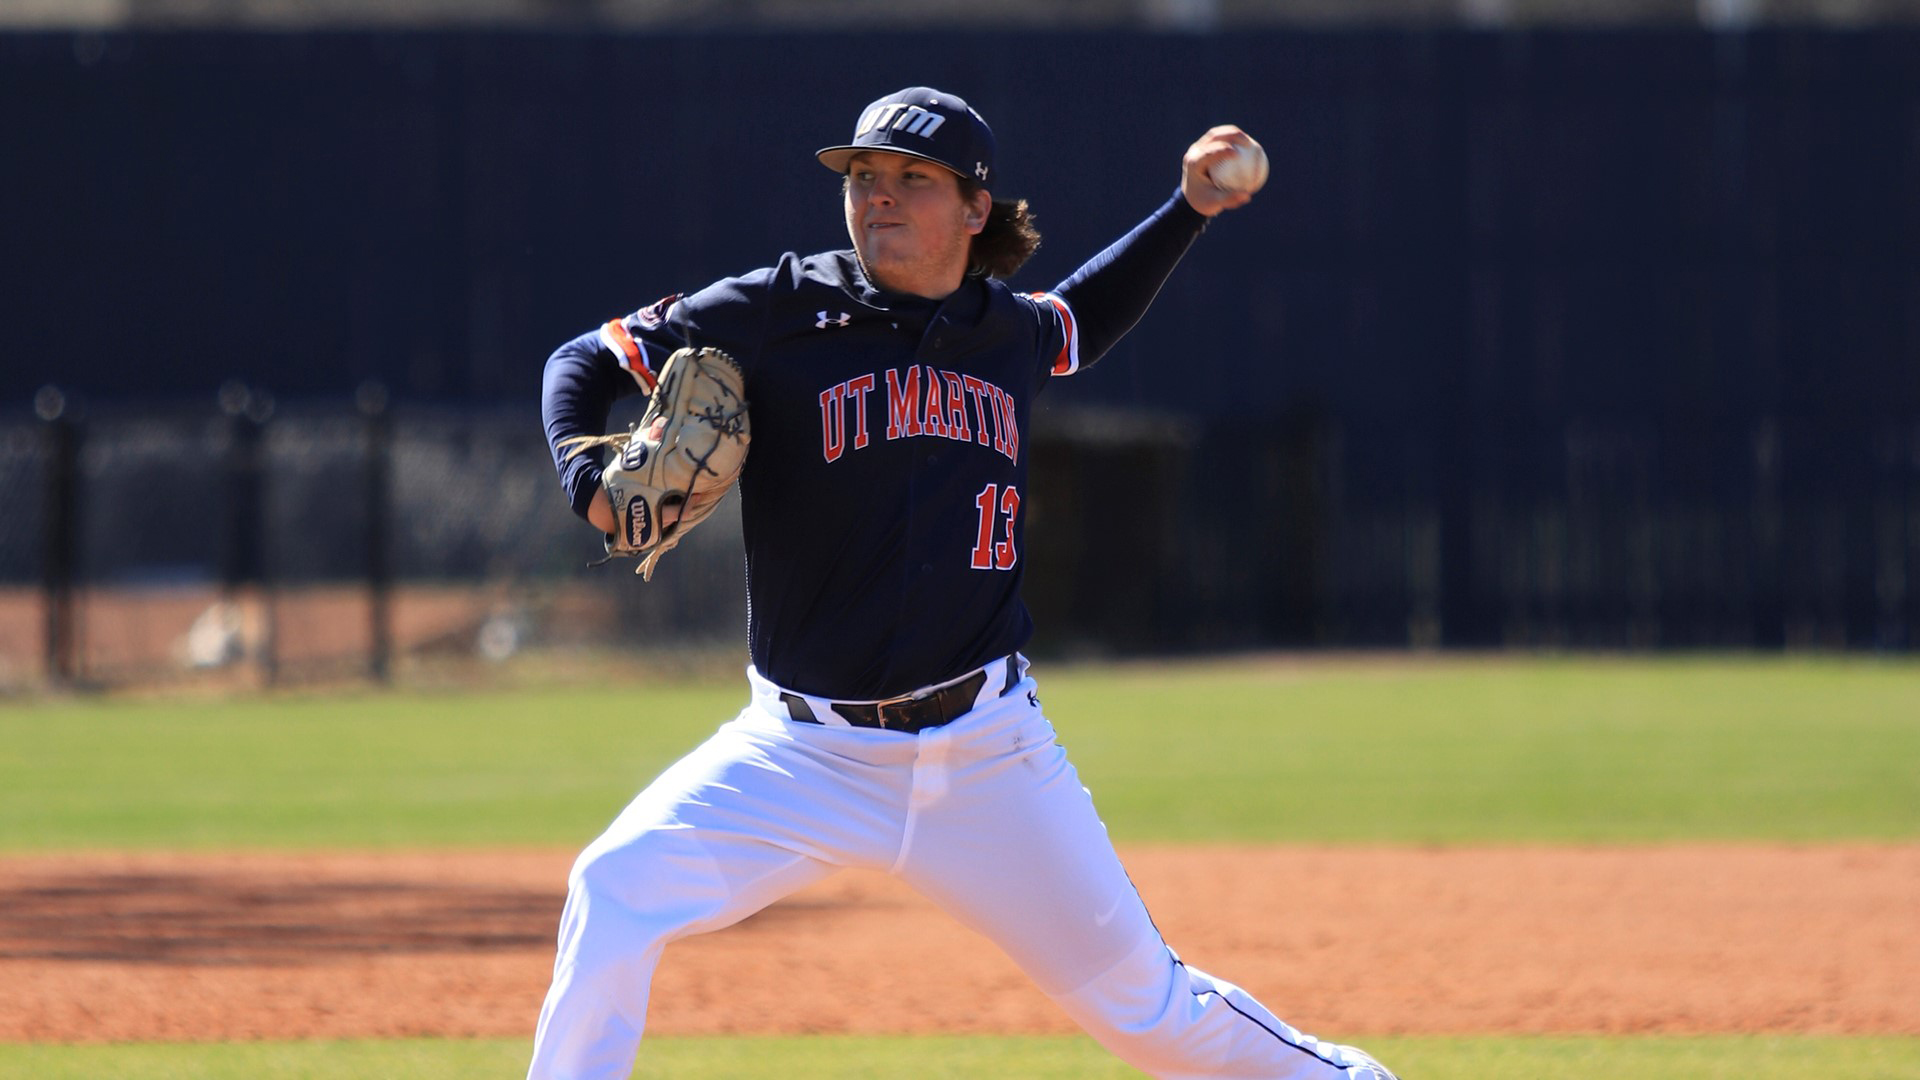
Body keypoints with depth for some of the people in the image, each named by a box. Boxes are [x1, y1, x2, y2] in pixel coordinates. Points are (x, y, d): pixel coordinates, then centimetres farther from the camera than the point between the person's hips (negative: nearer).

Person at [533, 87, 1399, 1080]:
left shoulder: (1009, 334, 6)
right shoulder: (777, 315, -5)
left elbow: (1081, 321, 32)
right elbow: (587, 361, -2)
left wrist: (1188, 212, 23)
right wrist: (589, 482, -22)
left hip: (989, 758, 2)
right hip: (807, 755, -2)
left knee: (1138, 999, 6)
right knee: (616, 892, -23)